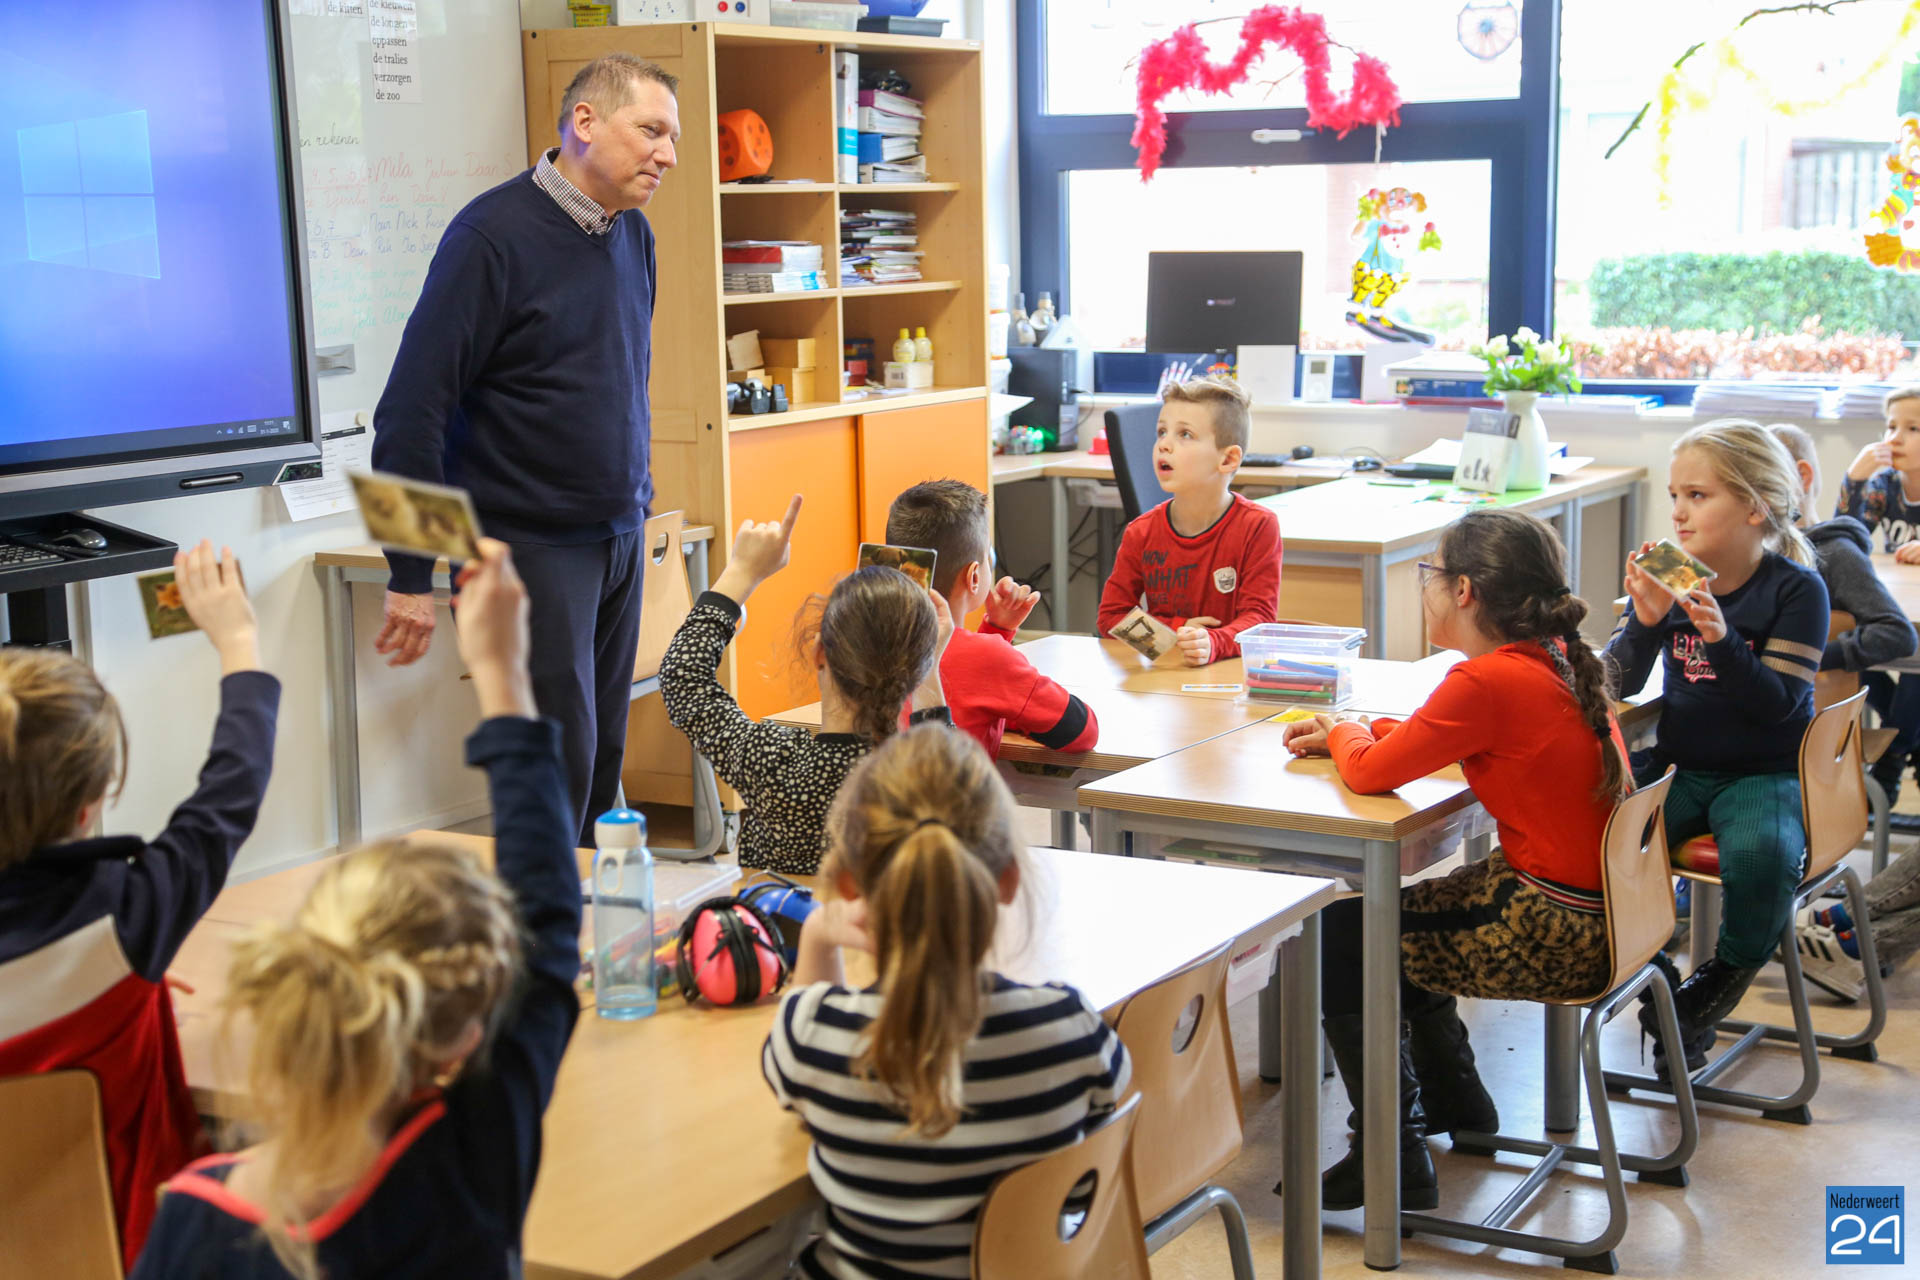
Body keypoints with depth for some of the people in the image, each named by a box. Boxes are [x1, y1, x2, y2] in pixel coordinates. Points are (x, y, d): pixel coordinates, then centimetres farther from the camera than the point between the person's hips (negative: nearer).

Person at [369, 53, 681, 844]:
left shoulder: (631, 233, 9)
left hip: (620, 540, 7)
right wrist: (410, 576, -15)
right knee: (559, 765, -7)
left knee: (605, 760, 9)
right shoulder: (494, 235, -13)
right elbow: (412, 409, -14)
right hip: (532, 542, -7)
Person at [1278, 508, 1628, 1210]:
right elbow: (1440, 734, 20)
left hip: (1554, 934, -9)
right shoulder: (1556, 659, 5)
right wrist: (1358, 729, 13)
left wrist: (1345, 732, 4)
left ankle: (1393, 1160, 10)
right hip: (1597, 910, 9)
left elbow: (1371, 771, -17)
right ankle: (1456, 1105, 41)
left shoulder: (1490, 681, -23)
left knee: (1340, 937, 4)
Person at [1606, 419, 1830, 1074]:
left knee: (1761, 852, -35)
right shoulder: (1669, 578, 1)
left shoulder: (1795, 589, -10)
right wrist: (1647, 619, -22)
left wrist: (1720, 638, -32)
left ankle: (1727, 972, -1)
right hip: (1678, 766, 4)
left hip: (1764, 773, -4)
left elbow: (1778, 704, -17)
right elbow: (1619, 683, -3)